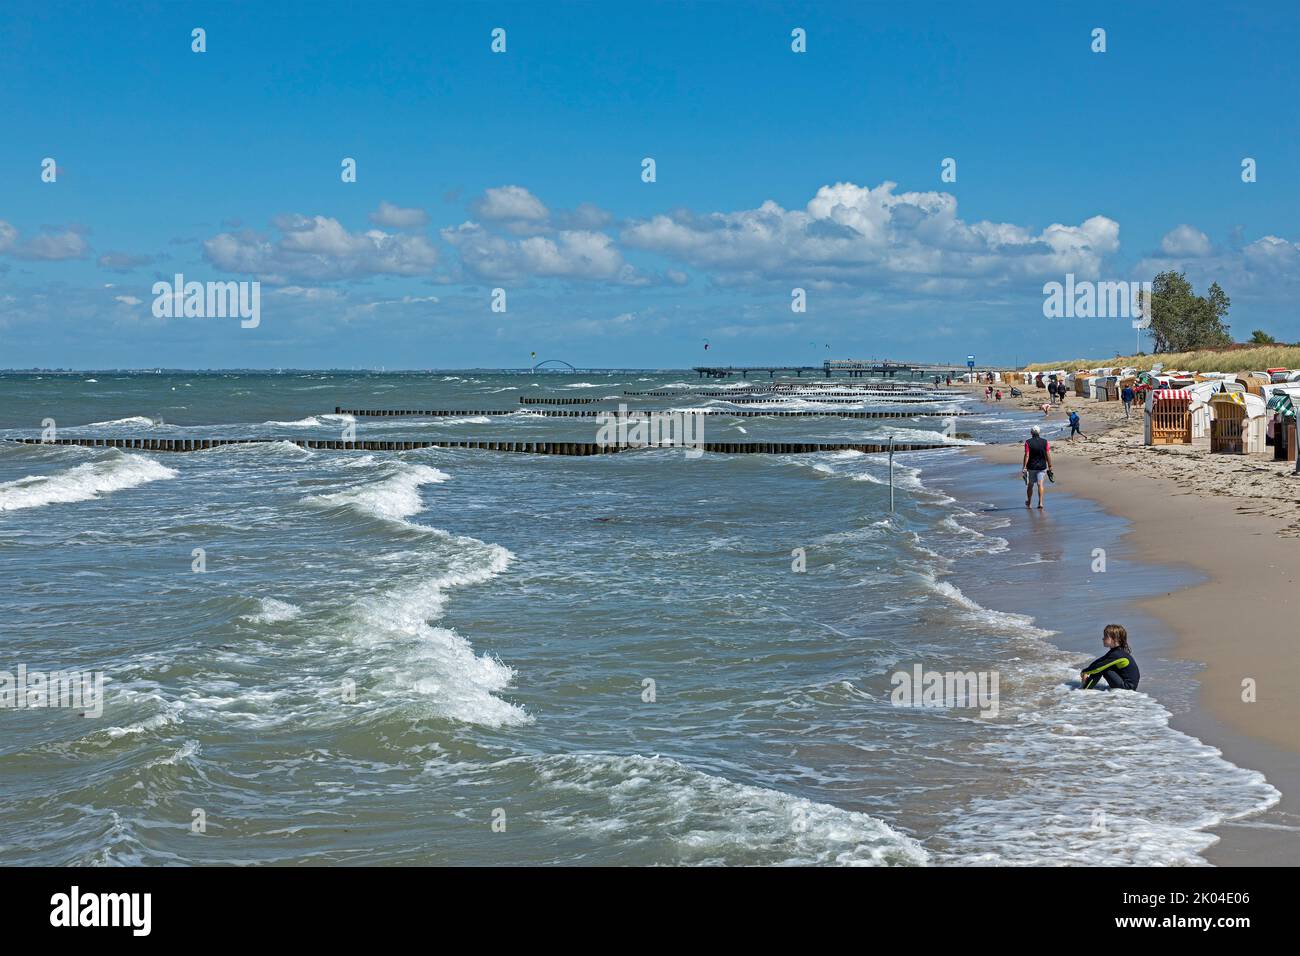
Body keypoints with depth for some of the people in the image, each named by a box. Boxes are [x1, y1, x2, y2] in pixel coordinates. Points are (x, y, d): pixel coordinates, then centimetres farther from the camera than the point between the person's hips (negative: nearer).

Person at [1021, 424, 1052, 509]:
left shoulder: (1028, 442, -10)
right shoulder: (1045, 442, -4)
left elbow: (1027, 456, -13)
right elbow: (1048, 455, -4)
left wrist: (1024, 468, -11)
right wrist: (1050, 466, 5)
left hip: (1031, 467, -1)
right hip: (1042, 467, 1)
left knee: (1030, 485, 13)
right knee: (1040, 484, 1)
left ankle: (1028, 502, 27)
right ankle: (1040, 503, -10)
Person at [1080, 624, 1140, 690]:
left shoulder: (1117, 654, -21)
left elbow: (1099, 667, -21)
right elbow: (1098, 662, 10)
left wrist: (1084, 672, -8)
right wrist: (1086, 673, 0)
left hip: (1128, 687, -10)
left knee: (1101, 668, -15)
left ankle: (1085, 691, -9)